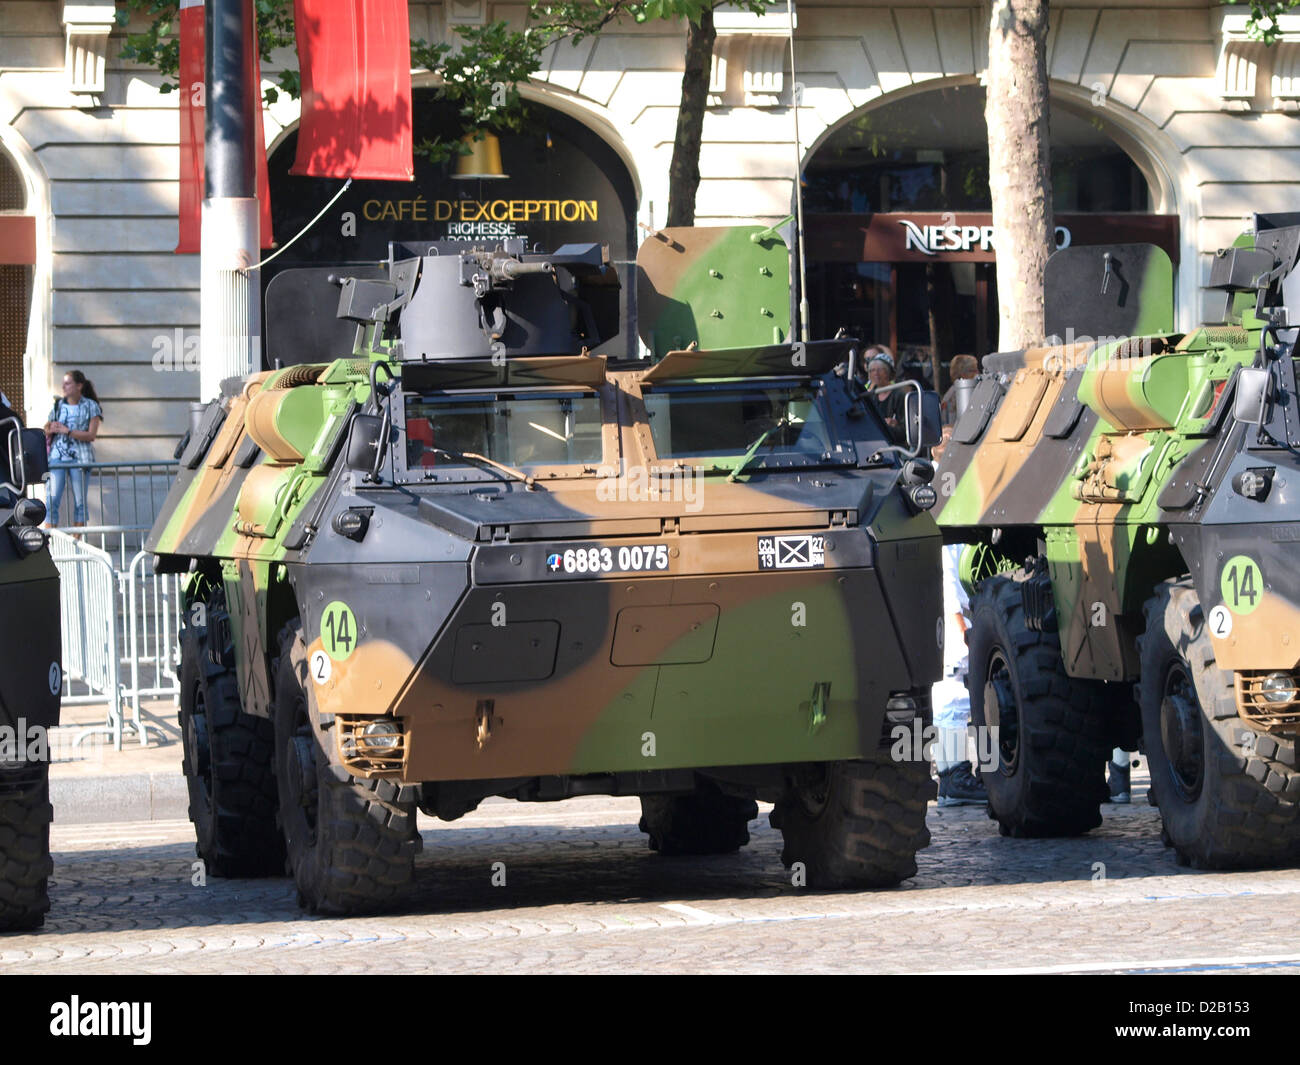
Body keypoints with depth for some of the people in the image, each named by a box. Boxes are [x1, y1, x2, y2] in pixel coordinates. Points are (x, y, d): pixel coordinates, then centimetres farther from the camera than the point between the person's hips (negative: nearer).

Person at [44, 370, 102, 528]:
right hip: (57, 456, 2)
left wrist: (67, 431, -15)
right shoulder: (58, 405, 13)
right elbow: (48, 430, 18)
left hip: (80, 458, -2)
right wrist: (50, 430, -6)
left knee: (79, 501, 2)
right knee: (52, 499, -9)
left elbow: (91, 435, -7)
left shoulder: (91, 407, 2)